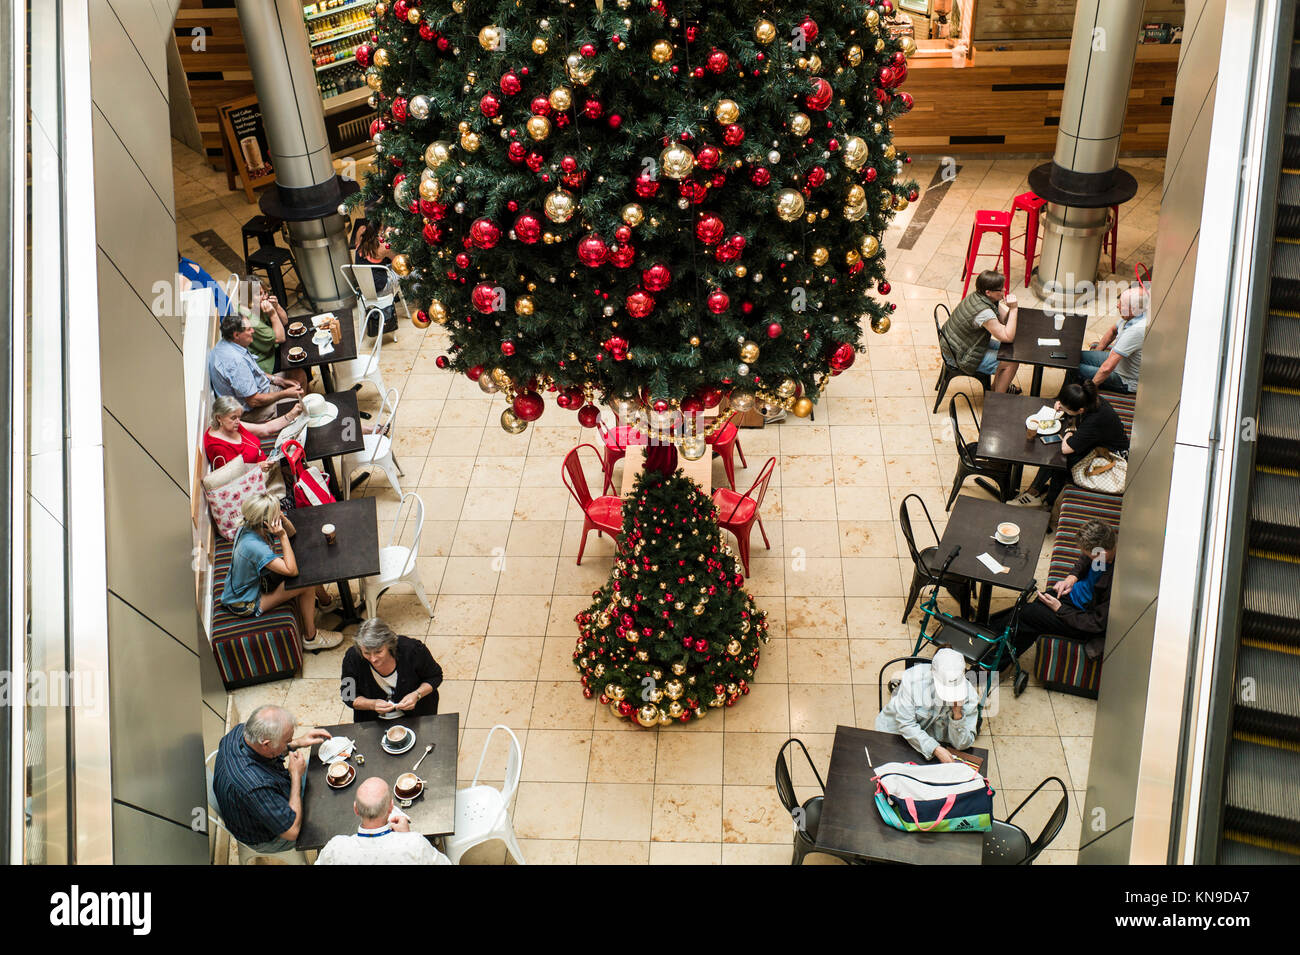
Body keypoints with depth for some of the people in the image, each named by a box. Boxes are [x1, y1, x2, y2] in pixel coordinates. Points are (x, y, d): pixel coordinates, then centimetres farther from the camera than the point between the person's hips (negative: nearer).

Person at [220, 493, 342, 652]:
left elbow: (291, 532, 5)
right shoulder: (254, 546, -37)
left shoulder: (248, 528, -9)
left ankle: (325, 600, 31)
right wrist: (282, 536, -34)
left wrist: (281, 518, -16)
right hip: (245, 605, -9)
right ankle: (311, 637, -2)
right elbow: (292, 570, -35)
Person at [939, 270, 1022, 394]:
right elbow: (1008, 337, -28)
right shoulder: (984, 313, -34)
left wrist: (1011, 309, -18)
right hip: (963, 358, -10)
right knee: (1012, 362, -6)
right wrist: (1013, 309, -28)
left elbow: (1005, 320, 3)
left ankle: (998, 385, 35)